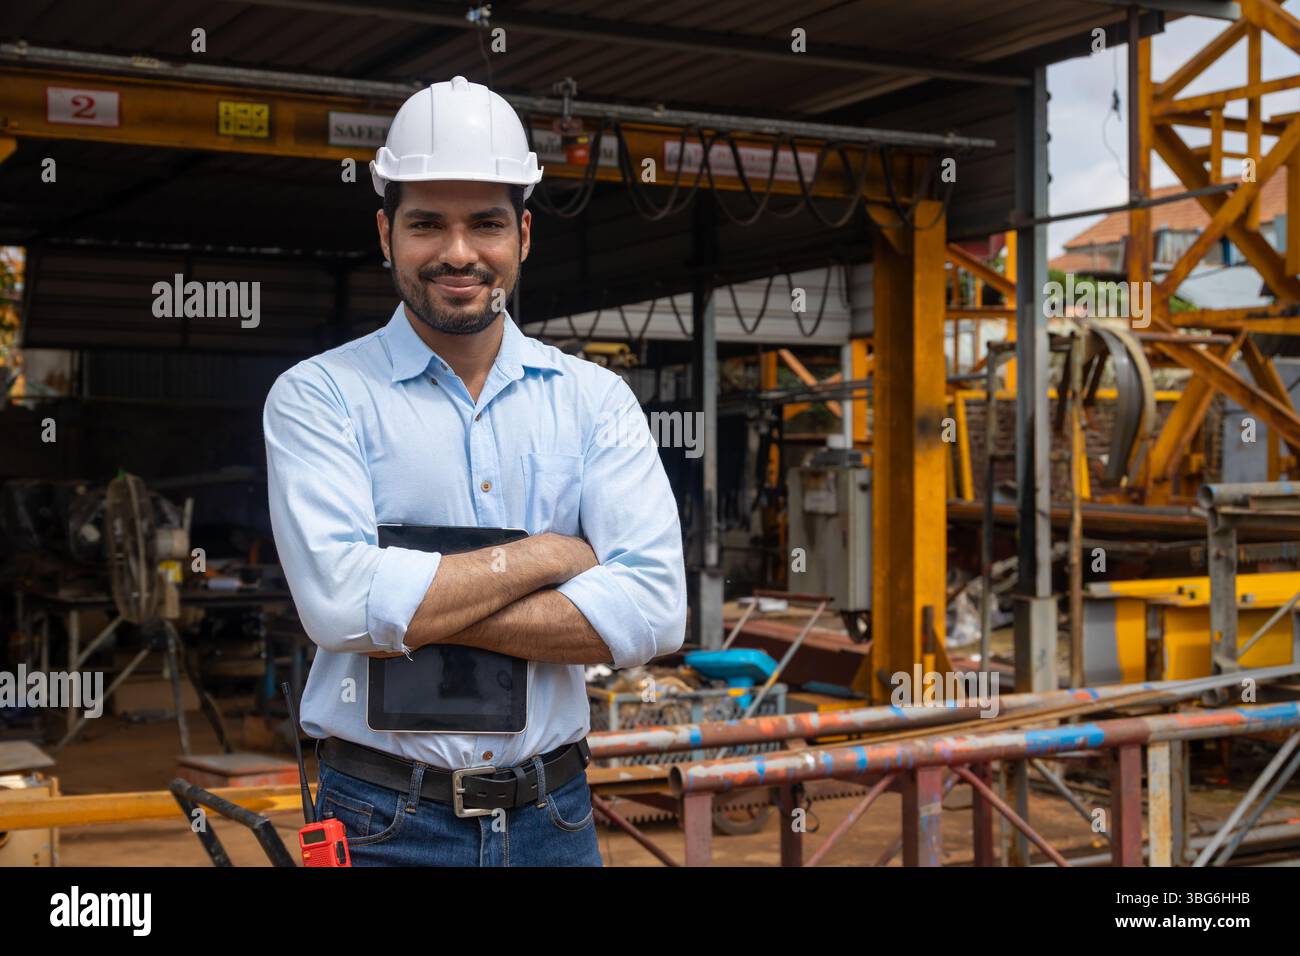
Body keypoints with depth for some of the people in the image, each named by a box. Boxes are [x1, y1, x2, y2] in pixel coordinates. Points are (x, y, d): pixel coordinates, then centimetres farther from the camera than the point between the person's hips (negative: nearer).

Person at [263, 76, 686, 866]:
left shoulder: (595, 399, 2)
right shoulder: (318, 397, -4)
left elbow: (655, 609, -11)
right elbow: (340, 600, -19)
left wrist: (417, 613, -16)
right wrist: (546, 556, -12)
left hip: (553, 820, 2)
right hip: (383, 829, -2)